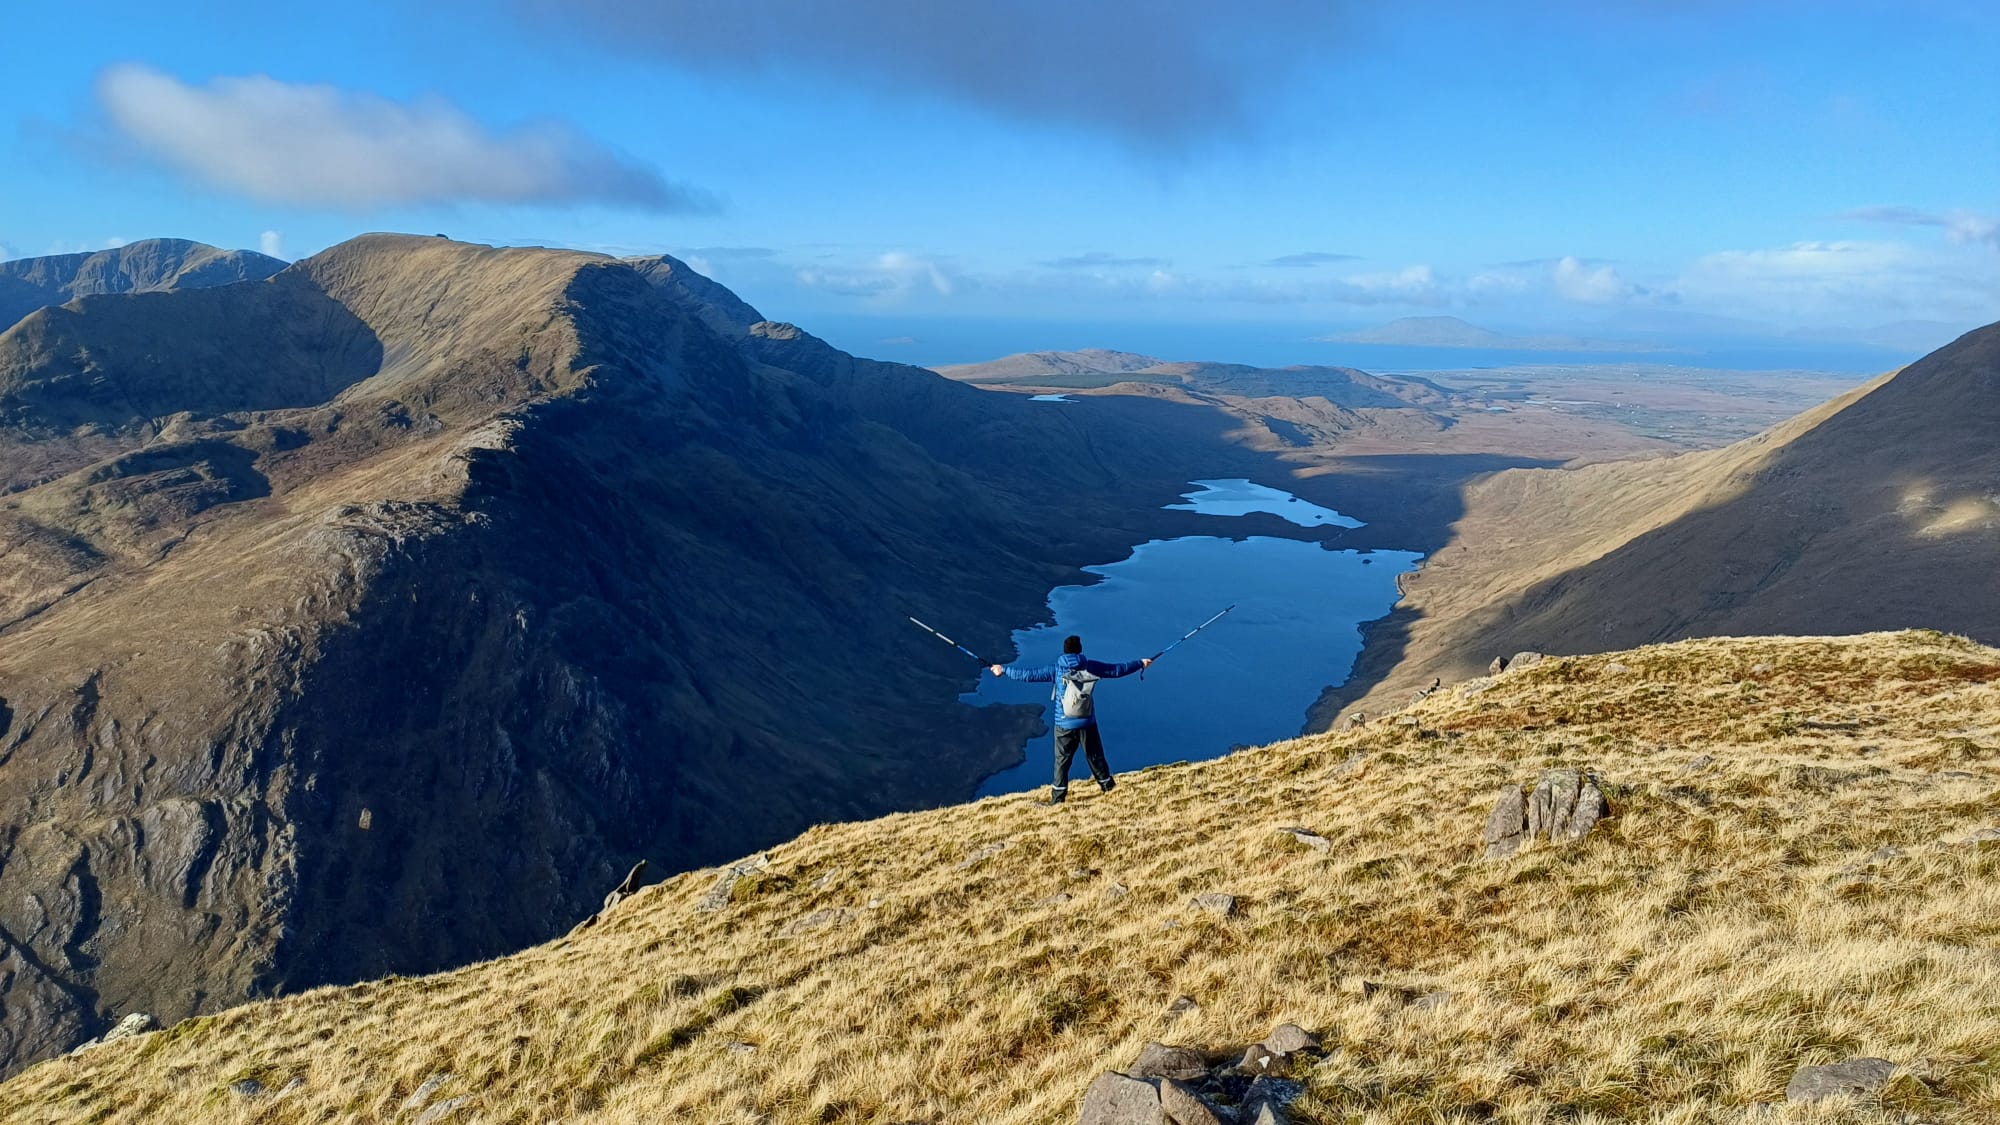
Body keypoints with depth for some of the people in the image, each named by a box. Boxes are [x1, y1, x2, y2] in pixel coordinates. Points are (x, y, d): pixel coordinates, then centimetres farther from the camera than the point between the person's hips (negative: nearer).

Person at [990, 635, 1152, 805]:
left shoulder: (1057, 670, -9)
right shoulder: (1091, 667, -5)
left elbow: (1028, 674, -9)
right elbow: (1117, 670, 4)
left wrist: (1004, 670, -1)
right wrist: (1140, 663, 18)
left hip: (1064, 725, -1)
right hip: (1088, 723, 1)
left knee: (1062, 760, 7)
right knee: (1095, 755, 18)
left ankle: (1058, 796, 8)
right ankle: (1107, 784, 33)